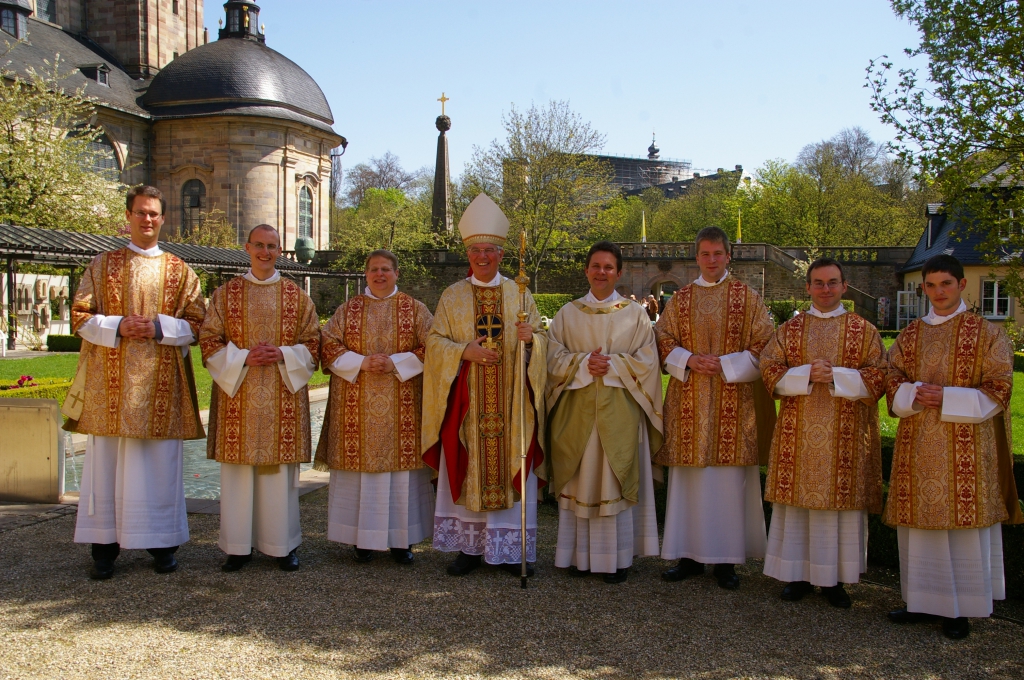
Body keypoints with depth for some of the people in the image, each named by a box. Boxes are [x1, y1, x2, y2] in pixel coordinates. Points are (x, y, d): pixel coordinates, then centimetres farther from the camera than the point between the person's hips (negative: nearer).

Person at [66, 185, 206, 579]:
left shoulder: (180, 272, 9)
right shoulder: (103, 265, 10)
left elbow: (196, 324, 4)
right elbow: (80, 317, 4)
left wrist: (160, 327, -13)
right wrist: (117, 326, -13)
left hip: (161, 385, 0)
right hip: (110, 383, 0)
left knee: (160, 466, 2)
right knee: (107, 463, 2)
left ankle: (161, 543, 13)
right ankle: (104, 546, 11)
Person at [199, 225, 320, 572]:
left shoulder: (297, 296, 9)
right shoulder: (226, 293, 8)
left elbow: (312, 343, 6)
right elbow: (209, 341, 3)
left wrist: (283, 354, -12)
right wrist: (244, 357, -12)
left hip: (284, 395, 0)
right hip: (238, 393, 0)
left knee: (281, 469, 2)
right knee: (238, 469, 1)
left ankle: (282, 544, 12)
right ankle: (238, 545, 11)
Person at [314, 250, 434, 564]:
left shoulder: (416, 310, 7)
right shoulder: (348, 310, 9)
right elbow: (329, 347, 2)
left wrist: (395, 363, -13)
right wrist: (362, 363, -13)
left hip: (402, 406, -1)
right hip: (357, 406, 1)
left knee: (401, 462, -1)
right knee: (360, 461, 0)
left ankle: (400, 539, 10)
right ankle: (362, 538, 11)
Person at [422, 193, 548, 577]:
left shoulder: (519, 294, 6)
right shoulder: (453, 296, 7)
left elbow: (542, 339, 3)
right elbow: (435, 341, 2)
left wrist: (530, 338, -20)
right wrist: (464, 351, -16)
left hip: (510, 401, 0)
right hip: (466, 401, 0)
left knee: (511, 470, 1)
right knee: (467, 470, 2)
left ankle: (511, 548, 11)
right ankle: (469, 547, 13)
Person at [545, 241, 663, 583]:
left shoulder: (635, 314, 6)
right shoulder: (568, 314, 10)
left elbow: (647, 360, 0)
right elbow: (553, 357, 3)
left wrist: (612, 365, -13)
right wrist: (583, 363, -13)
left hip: (619, 410, -1)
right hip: (577, 410, 1)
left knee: (616, 481, 0)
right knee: (580, 480, 3)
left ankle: (617, 557, 10)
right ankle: (581, 554, 14)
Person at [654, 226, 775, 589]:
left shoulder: (747, 297, 5)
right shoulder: (680, 300, 10)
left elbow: (764, 345, 1)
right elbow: (663, 342, 10)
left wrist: (726, 364, -12)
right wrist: (689, 359, -9)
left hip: (734, 399, -2)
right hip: (689, 402, 2)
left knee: (730, 478, -1)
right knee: (690, 476, 4)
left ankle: (726, 559, 9)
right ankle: (690, 555, 14)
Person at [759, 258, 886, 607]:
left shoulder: (864, 330, 5)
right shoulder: (789, 329, 8)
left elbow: (878, 376, -2)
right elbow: (769, 368, 1)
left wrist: (835, 376, -15)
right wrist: (807, 374, -14)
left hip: (846, 433, -1)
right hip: (798, 431, 1)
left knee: (843, 500, 1)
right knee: (797, 498, 3)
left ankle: (835, 579, 13)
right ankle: (798, 575, 15)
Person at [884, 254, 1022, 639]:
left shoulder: (987, 334, 1)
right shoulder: (910, 336, 12)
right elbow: (893, 386, 9)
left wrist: (946, 398, -15)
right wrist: (916, 393, -12)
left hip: (967, 447, -3)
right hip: (918, 446, 4)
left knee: (964, 524, -1)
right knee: (920, 520, 6)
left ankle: (961, 609, 10)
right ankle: (923, 602, 18)